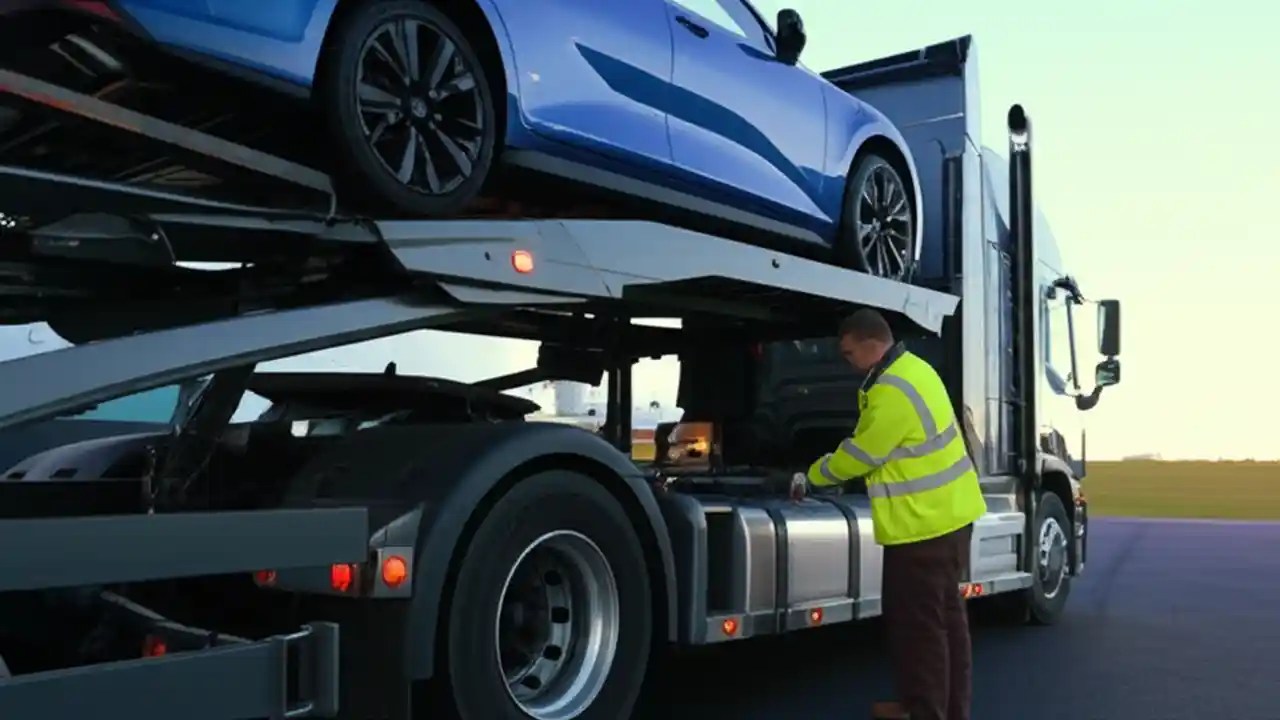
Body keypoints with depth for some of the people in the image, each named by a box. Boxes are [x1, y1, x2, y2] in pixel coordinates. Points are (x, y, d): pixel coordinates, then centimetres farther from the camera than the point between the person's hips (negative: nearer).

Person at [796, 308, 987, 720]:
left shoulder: (892, 392, -23)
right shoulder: (912, 368, 10)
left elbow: (859, 455, -15)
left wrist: (812, 477, 0)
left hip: (924, 521, -11)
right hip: (948, 512, 11)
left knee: (918, 624, -2)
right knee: (945, 616, 18)